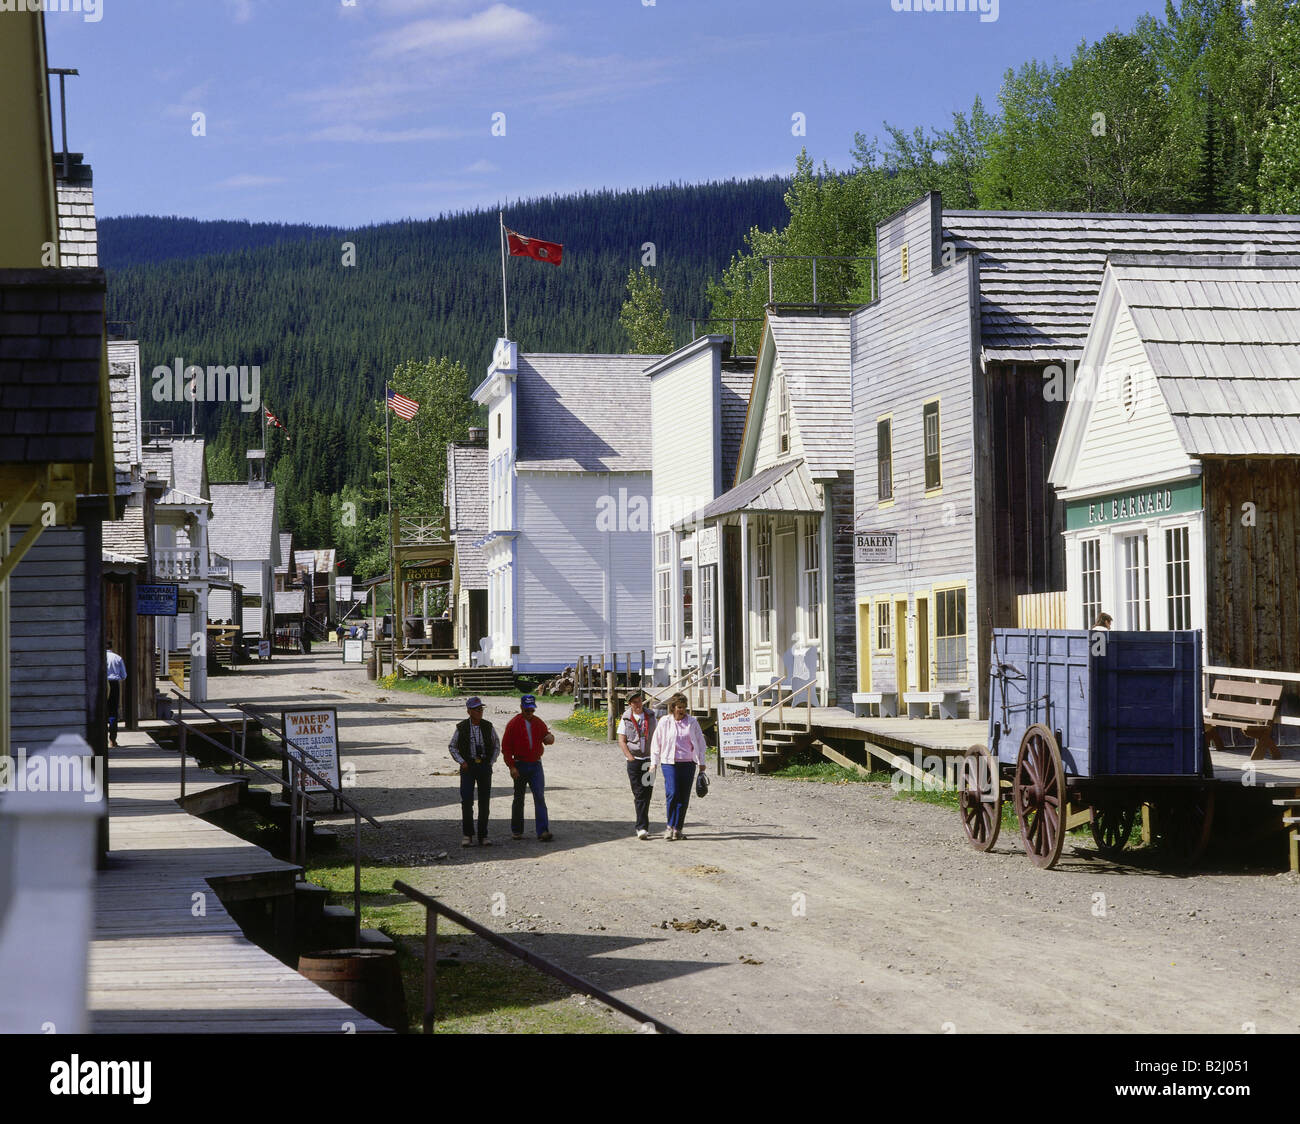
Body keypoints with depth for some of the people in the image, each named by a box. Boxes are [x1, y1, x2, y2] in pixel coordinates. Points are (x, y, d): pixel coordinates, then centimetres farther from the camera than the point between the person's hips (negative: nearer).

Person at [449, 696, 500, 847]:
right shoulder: (461, 728, -3)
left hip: (485, 767, 2)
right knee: (467, 801, -11)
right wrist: (462, 762, -5)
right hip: (468, 767, -2)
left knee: (484, 801, 2)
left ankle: (483, 836, 10)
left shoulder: (488, 727, 1)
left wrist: (491, 762, 2)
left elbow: (497, 745, 13)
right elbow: (453, 747, 8)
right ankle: (467, 835, 1)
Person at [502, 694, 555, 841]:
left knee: (540, 797, -9)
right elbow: (505, 747, -6)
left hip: (536, 765, 2)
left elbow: (545, 735, 16)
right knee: (519, 799, 8)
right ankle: (516, 830, 22)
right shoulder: (514, 724, -5)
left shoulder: (538, 723, 6)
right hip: (520, 766, -2)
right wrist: (511, 767, -12)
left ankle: (543, 831, -14)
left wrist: (550, 737, -11)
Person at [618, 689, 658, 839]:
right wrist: (630, 757, -10)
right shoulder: (626, 719, 1)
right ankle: (642, 827, -8)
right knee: (639, 794, -6)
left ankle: (641, 826, 14)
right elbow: (621, 741, 0)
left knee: (647, 793, 2)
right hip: (634, 760, -2)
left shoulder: (650, 717, 8)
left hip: (649, 759, 2)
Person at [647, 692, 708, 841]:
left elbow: (700, 743, 12)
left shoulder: (692, 722, 5)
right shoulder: (664, 722, 1)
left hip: (688, 763, 2)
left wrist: (702, 762, 10)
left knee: (684, 798, 2)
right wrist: (654, 763, 6)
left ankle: (677, 829, 10)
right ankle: (670, 827, -3)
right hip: (670, 763, -2)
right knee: (672, 793, -16)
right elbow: (656, 743, 8)